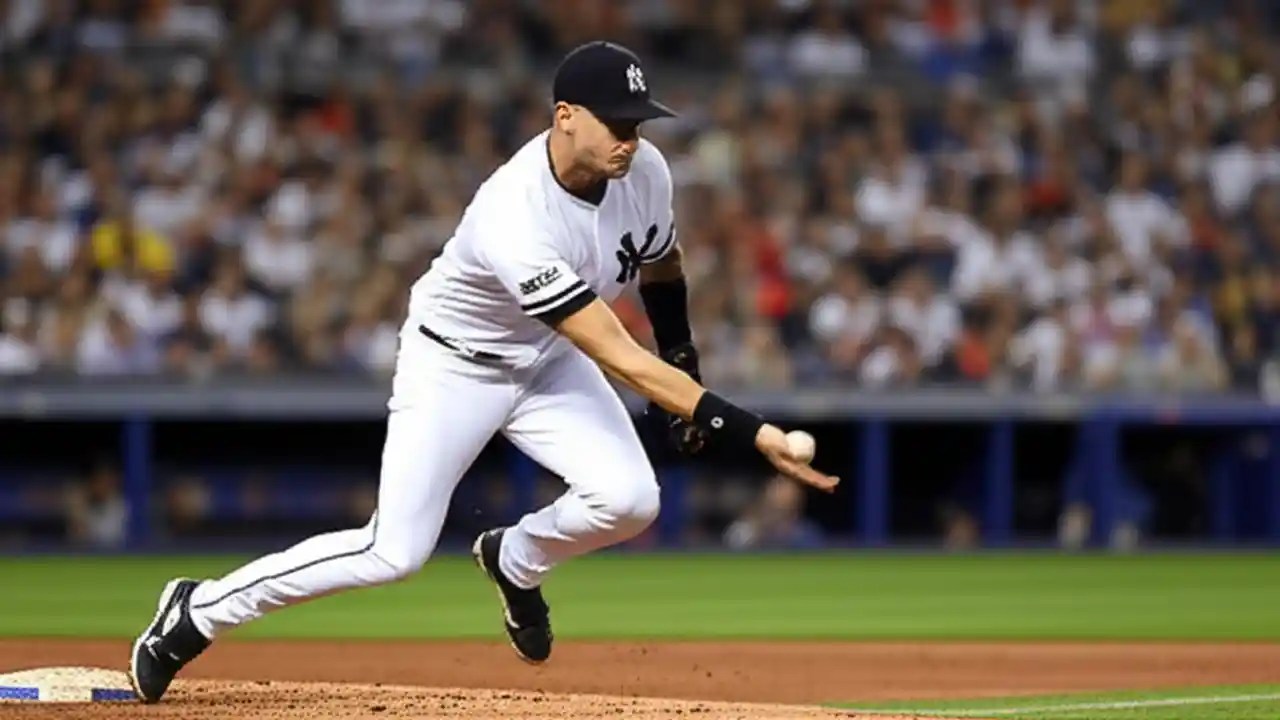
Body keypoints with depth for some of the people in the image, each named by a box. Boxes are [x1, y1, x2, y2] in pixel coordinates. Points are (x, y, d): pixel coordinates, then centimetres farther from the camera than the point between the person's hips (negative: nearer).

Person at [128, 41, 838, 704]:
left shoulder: (643, 170, -17)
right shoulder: (516, 219, -39)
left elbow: (661, 265, 10)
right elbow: (619, 358, -41)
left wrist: (684, 370, 9)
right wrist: (746, 430, -44)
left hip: (548, 362, 6)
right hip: (453, 366, -6)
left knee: (629, 500, -18)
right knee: (395, 552, -12)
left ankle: (514, 560, 15)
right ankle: (199, 610, 6)